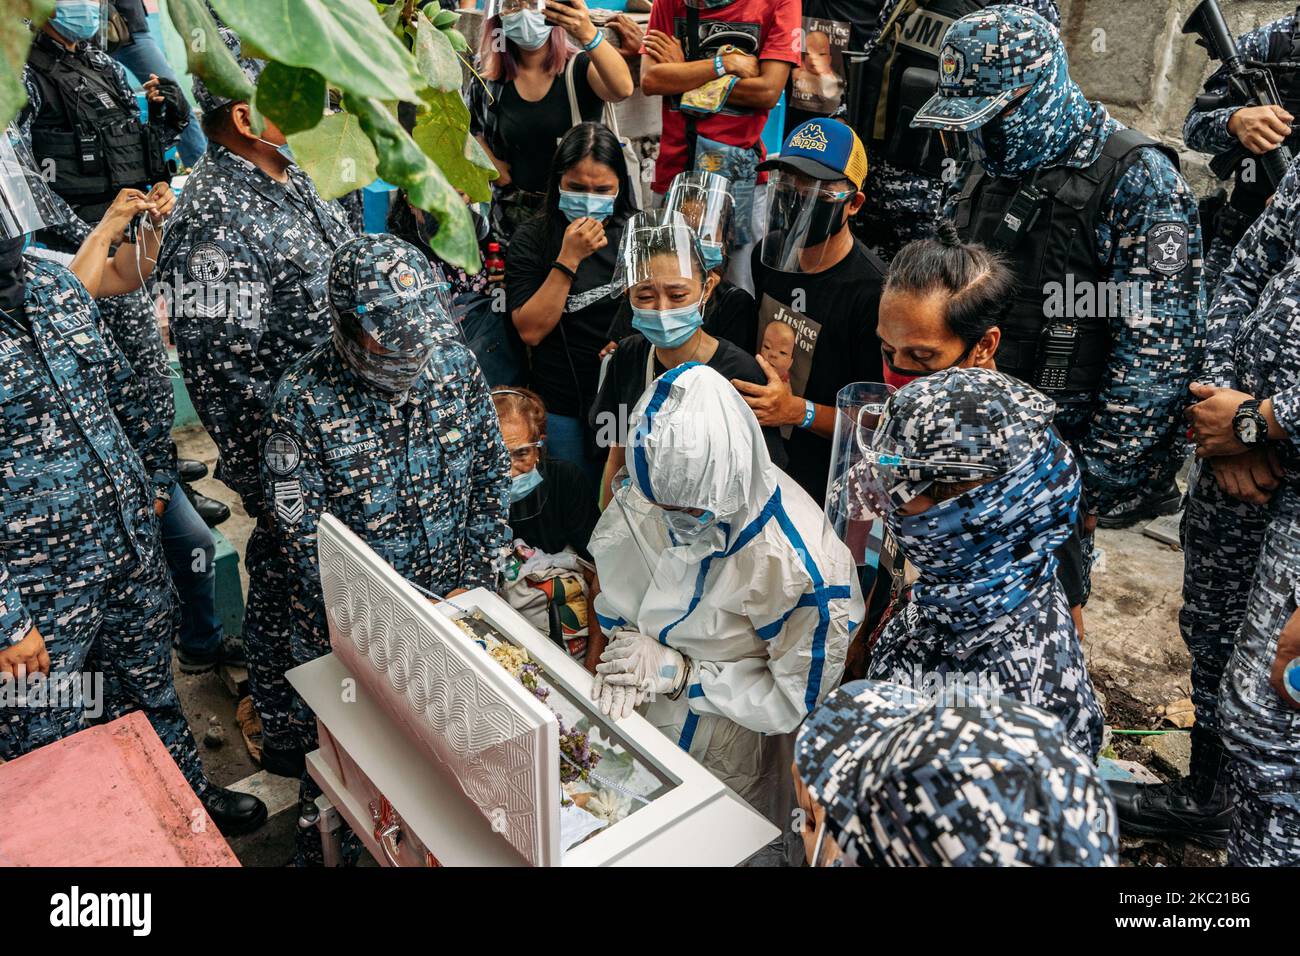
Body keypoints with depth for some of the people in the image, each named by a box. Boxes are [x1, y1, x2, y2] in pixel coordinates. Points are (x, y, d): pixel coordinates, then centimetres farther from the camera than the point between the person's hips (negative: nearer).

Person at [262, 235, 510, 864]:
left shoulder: (456, 365, -9)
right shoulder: (303, 400, -21)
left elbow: (489, 472, 0)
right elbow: (303, 539, -17)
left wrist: (475, 581, -5)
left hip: (449, 605, 3)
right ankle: (319, 847, 46)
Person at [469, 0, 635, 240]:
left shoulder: (580, 69, -9)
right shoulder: (489, 83, 2)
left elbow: (623, 89, -31)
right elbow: (472, 128, 22)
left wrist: (588, 34, -45)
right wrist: (491, 162, 2)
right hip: (516, 214, 3)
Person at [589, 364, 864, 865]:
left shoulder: (801, 565, -34)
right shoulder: (644, 499, -17)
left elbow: (800, 701, -24)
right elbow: (620, 589, 1)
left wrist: (680, 673, -27)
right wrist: (626, 638, -20)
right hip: (645, 720, 5)